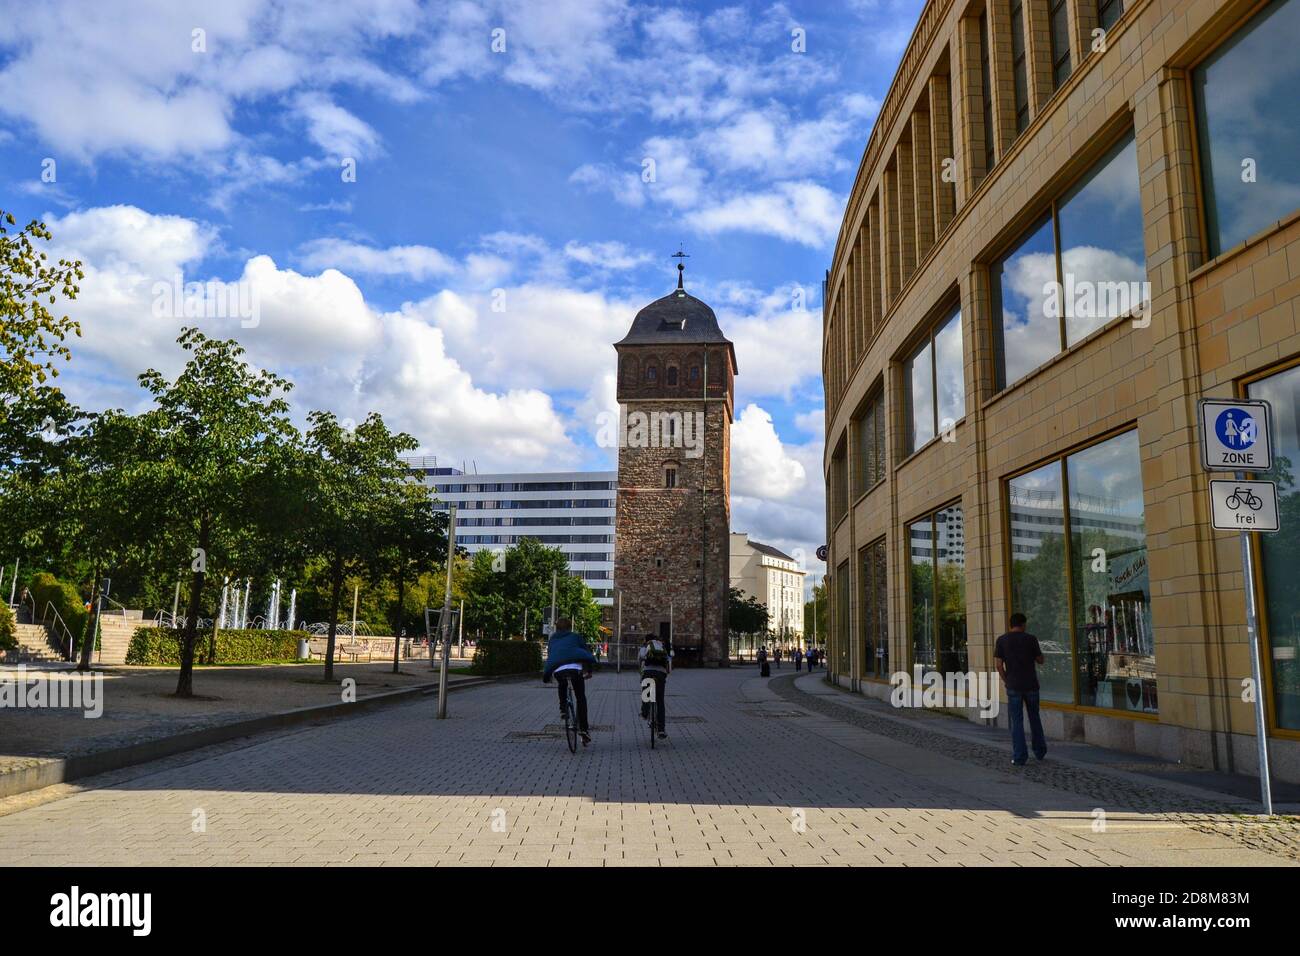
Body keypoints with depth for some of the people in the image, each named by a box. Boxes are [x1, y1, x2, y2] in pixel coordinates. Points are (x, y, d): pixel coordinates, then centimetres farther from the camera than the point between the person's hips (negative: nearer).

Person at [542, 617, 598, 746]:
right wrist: (589, 670, 34)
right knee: (581, 698, 11)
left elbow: (549, 657, 34)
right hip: (576, 668, -2)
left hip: (558, 670, 2)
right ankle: (583, 728, 4)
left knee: (562, 686, 37)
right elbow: (586, 652, 23)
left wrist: (546, 676, 44)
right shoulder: (576, 637, 25)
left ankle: (563, 708, 19)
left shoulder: (552, 640, 30)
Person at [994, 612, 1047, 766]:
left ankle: (1020, 757, 1)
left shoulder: (1001, 640, -3)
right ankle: (1040, 751, 29)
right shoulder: (1031, 639, -4)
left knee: (1017, 722, 3)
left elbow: (999, 665, -5)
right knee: (1034, 718, 19)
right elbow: (1040, 660, 4)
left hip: (1013, 686, -1)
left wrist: (1007, 682, 6)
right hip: (1031, 685, 1)